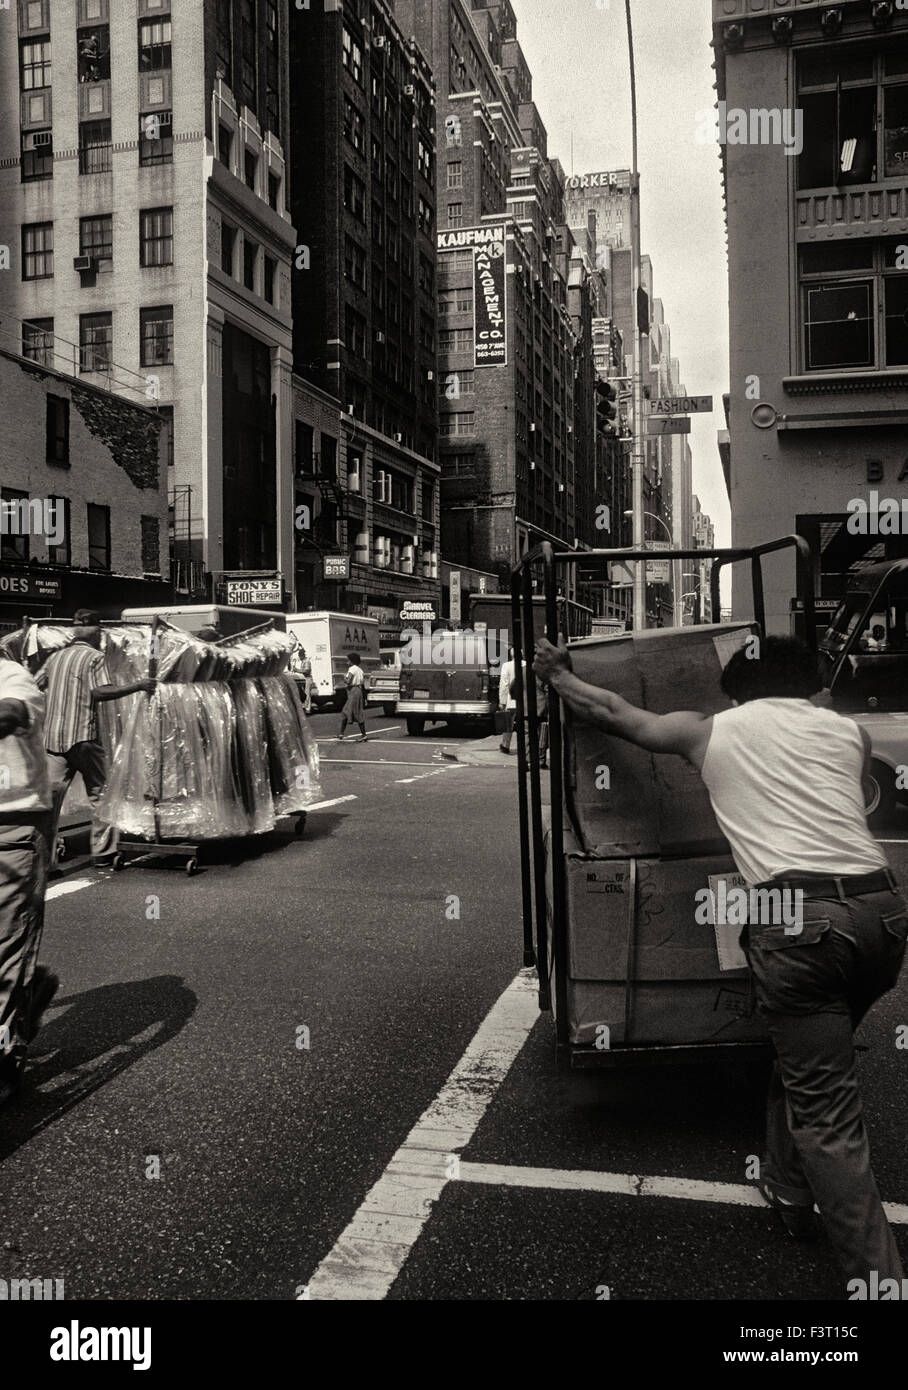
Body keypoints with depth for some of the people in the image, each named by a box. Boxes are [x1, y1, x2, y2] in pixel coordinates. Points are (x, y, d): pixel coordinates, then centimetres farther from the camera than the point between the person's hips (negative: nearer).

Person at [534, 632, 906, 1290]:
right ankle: (790, 1191, 40)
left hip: (797, 917, -5)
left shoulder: (712, 730, 13)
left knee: (827, 1113, 3)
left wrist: (558, 675, 41)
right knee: (808, 1062, 27)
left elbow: (612, 710, 24)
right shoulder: (849, 730, 19)